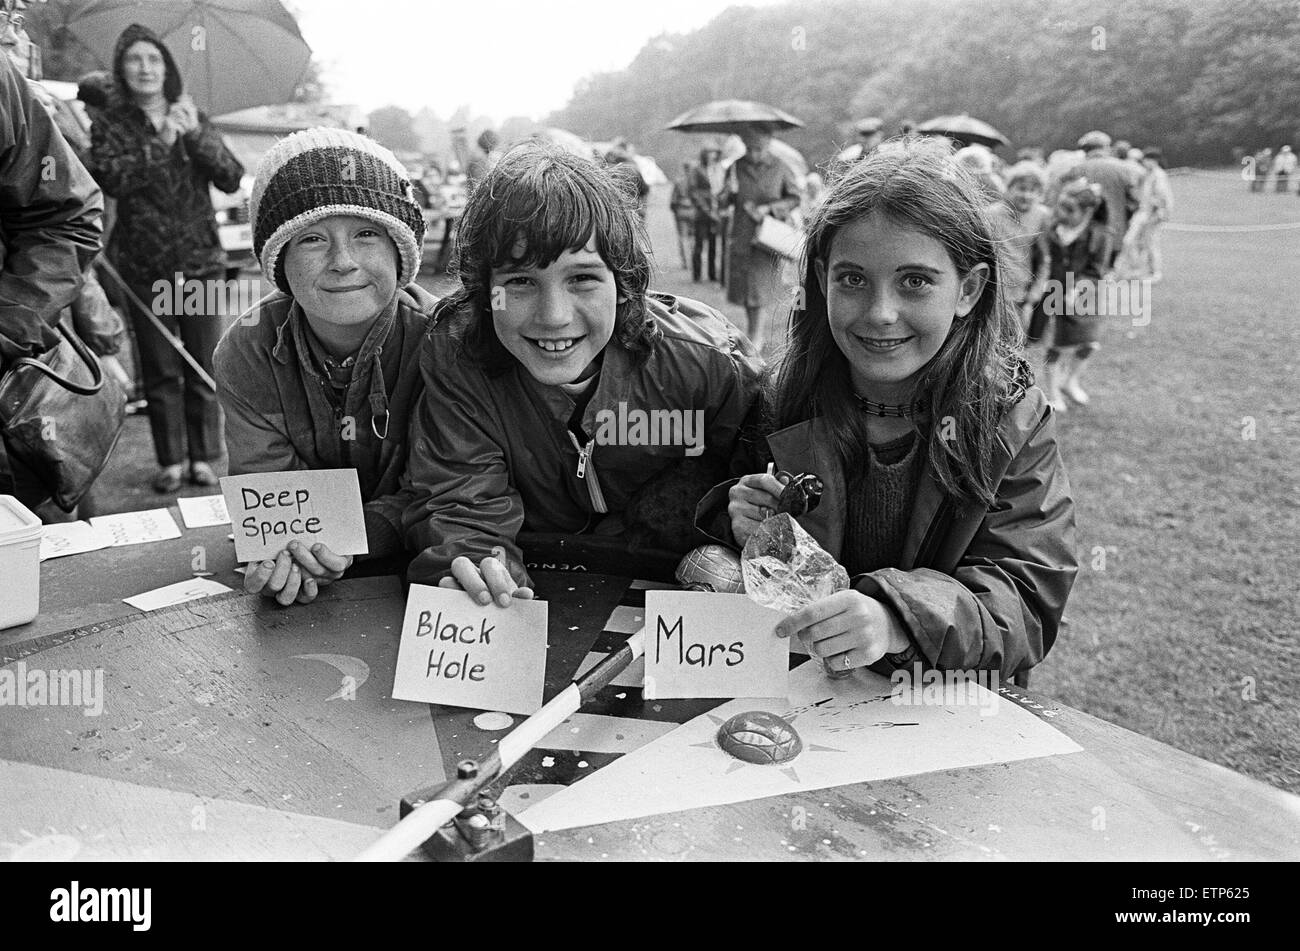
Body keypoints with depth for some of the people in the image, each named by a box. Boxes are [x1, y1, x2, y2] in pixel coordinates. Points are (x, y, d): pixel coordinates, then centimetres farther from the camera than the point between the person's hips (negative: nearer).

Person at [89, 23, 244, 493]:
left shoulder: (193, 119, 10)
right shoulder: (111, 124, 6)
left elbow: (232, 179, -2)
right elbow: (112, 178, -12)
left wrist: (197, 134, -14)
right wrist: (161, 144, -17)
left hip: (199, 260, 1)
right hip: (143, 265, -1)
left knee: (204, 366, 2)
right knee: (159, 370, 2)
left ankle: (203, 458, 11)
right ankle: (170, 461, 11)